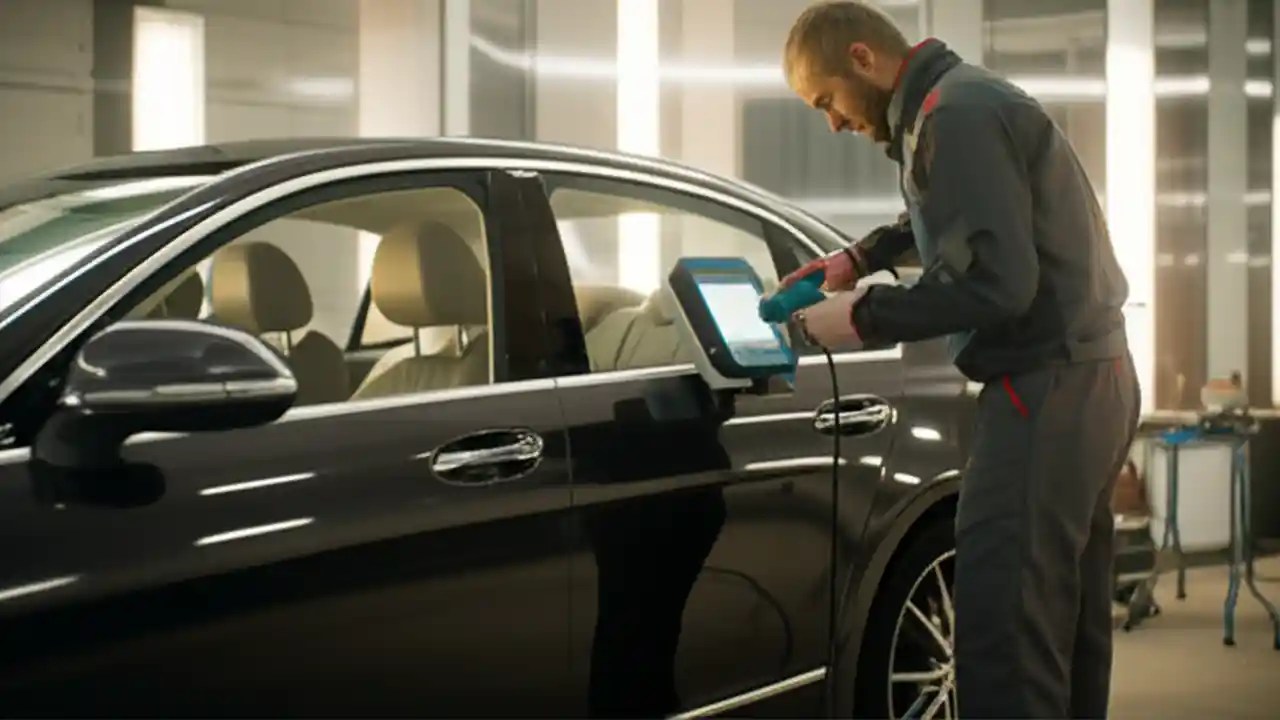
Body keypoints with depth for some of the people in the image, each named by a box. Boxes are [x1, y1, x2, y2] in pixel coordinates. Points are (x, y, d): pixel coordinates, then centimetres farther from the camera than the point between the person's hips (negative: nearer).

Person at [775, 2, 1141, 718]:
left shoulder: (955, 115, -15)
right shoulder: (964, 99, 18)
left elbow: (997, 284, -23)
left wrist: (865, 319, -14)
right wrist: (859, 258, 27)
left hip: (1050, 389, -11)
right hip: (1087, 380, 11)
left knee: (1003, 634, -15)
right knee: (1063, 630, 13)